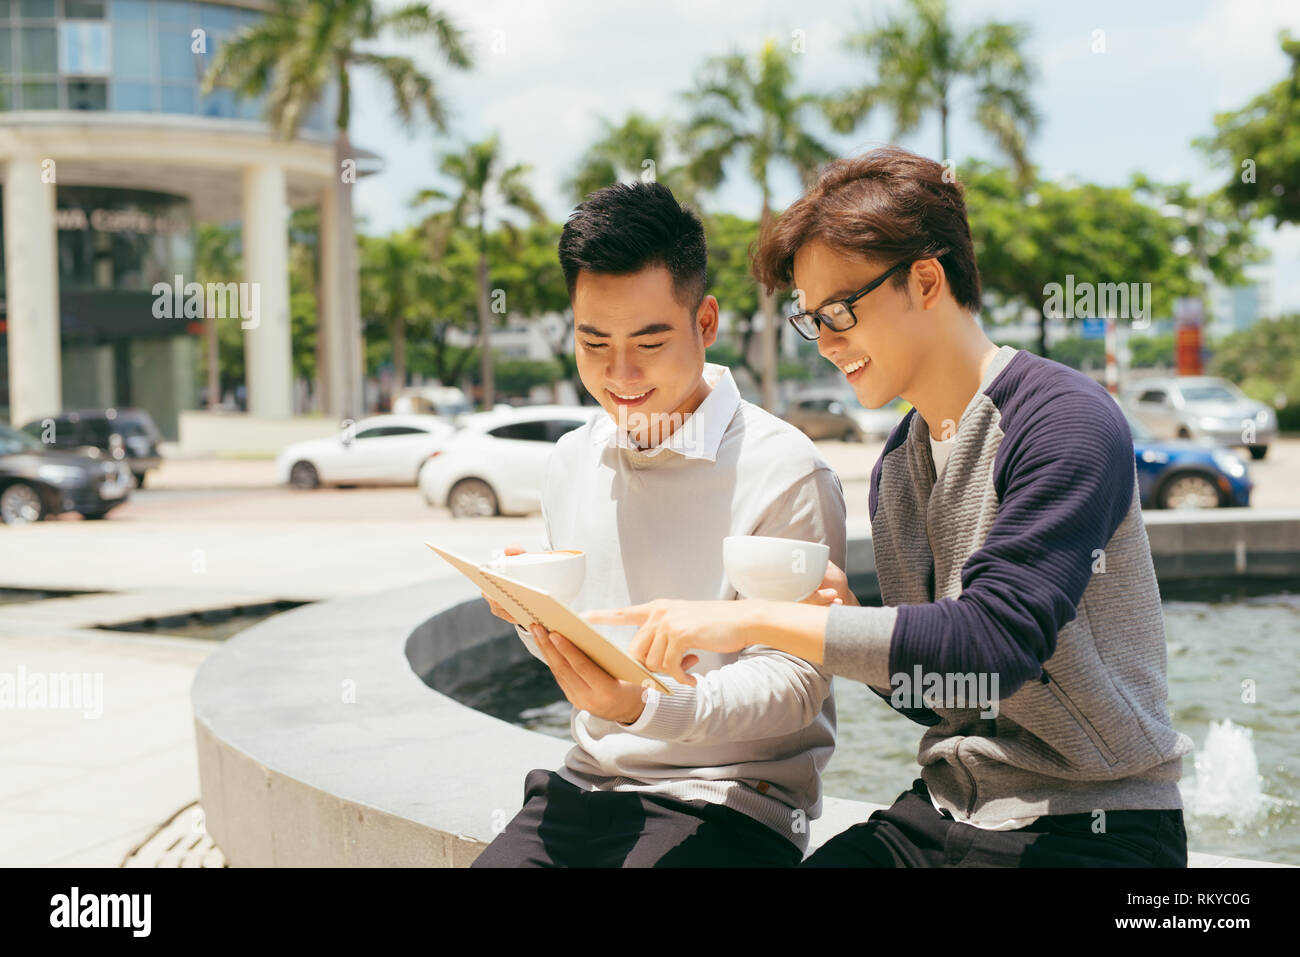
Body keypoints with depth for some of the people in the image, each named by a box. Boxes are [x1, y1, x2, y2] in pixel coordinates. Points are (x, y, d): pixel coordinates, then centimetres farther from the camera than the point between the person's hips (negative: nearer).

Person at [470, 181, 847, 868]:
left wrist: (648, 709, -27)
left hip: (730, 804, -5)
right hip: (588, 786, 5)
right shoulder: (570, 464, 10)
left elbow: (794, 680, -12)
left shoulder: (786, 474, -11)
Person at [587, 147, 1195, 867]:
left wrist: (757, 619, -25)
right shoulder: (894, 467, 10)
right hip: (945, 811, 6)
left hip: (1095, 828, -6)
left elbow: (992, 646, -26)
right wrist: (843, 620, -6)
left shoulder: (1068, 422, -14)